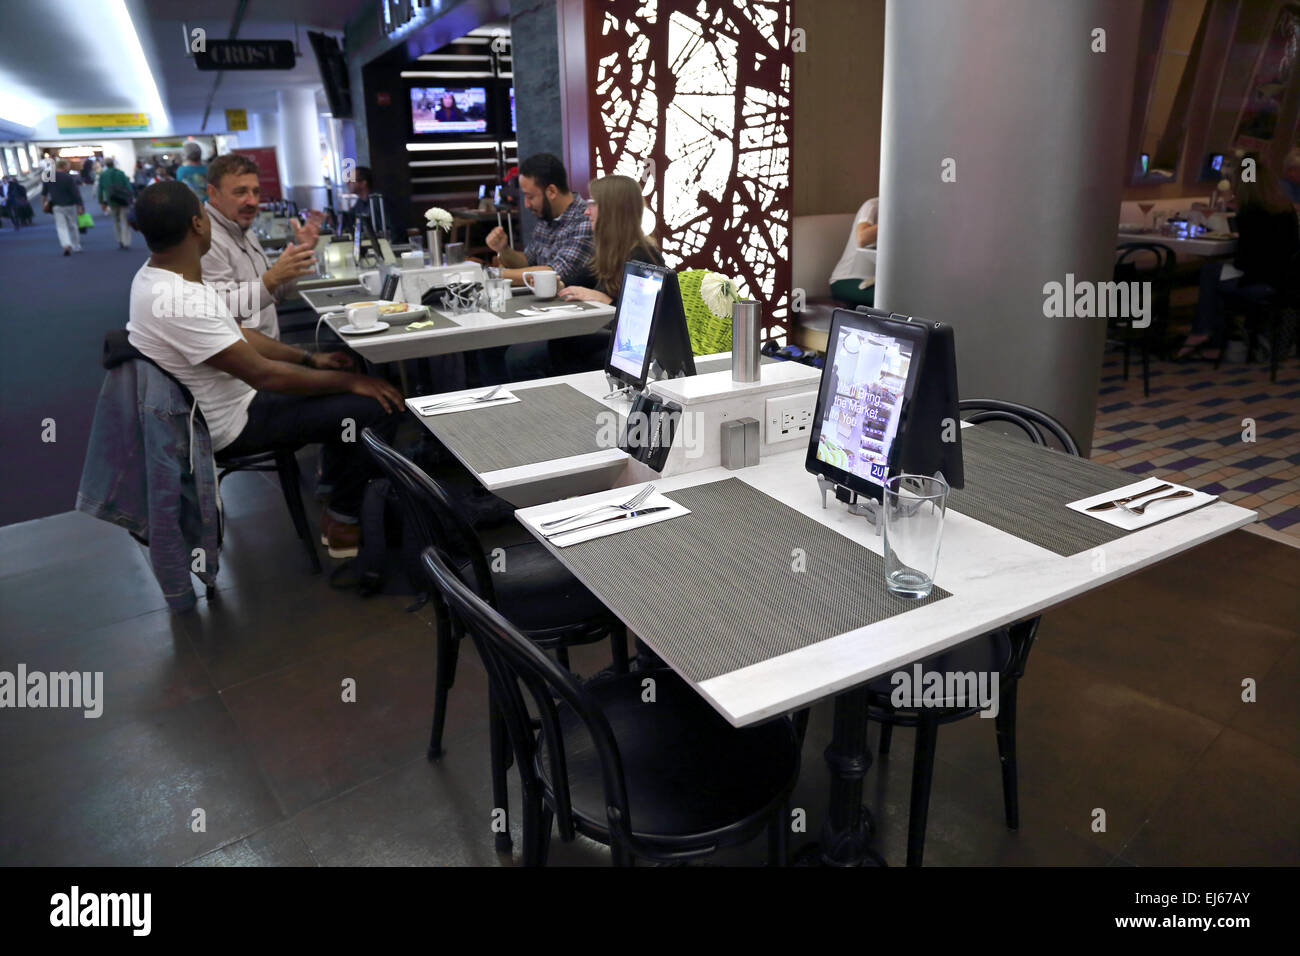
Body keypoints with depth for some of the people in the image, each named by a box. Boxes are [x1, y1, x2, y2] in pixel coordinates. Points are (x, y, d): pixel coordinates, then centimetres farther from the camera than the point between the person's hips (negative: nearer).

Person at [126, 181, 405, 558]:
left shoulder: (156, 275, 1)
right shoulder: (178, 301, -31)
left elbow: (237, 333, 10)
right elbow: (262, 374, -28)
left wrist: (310, 358, 7)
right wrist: (350, 381, -19)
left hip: (224, 399, 10)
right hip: (233, 424, -10)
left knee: (339, 375, 19)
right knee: (373, 405, -17)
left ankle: (336, 474, 30)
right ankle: (342, 521, 0)